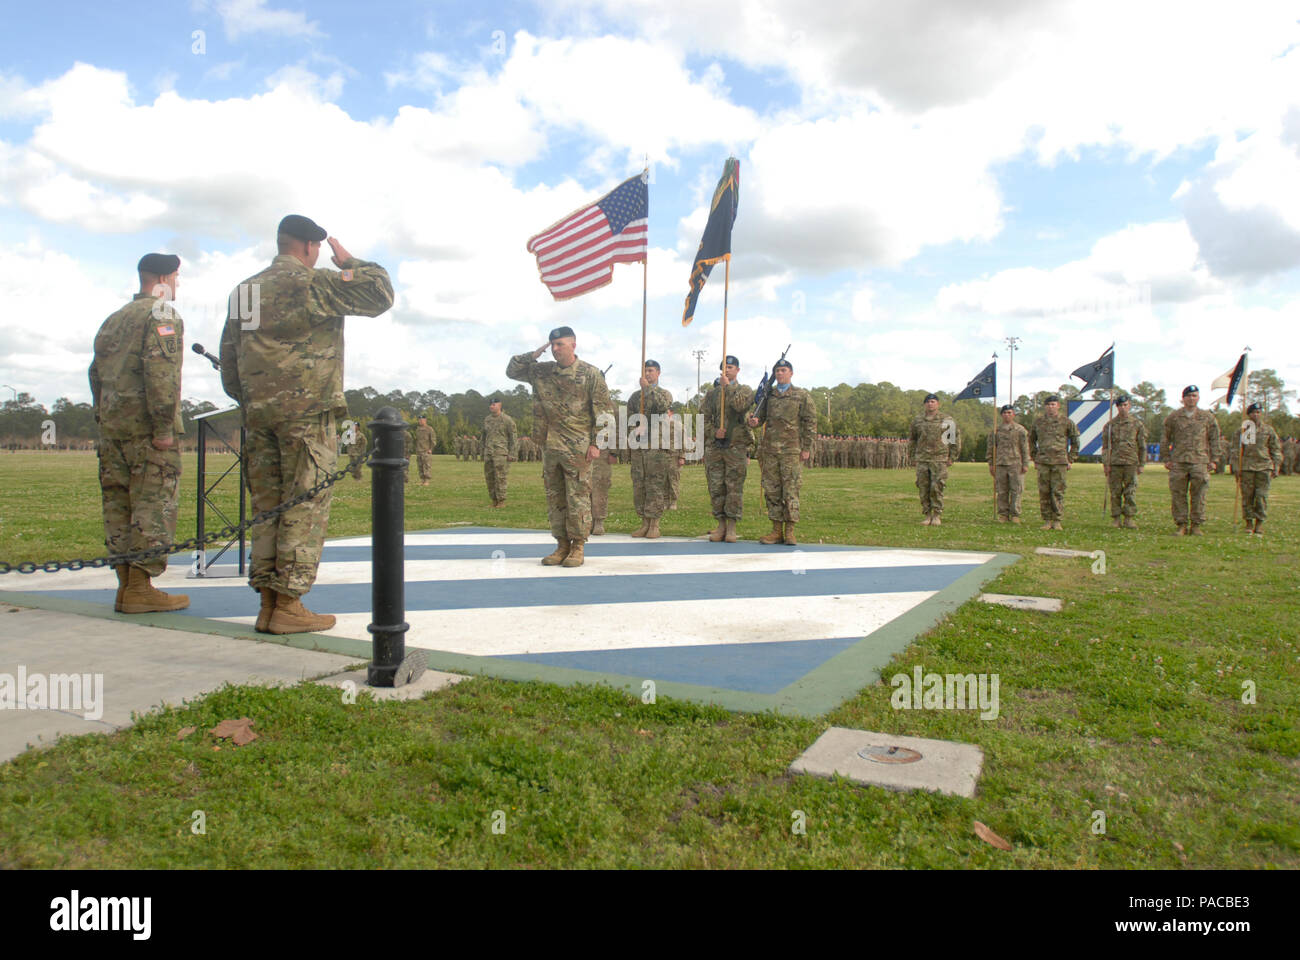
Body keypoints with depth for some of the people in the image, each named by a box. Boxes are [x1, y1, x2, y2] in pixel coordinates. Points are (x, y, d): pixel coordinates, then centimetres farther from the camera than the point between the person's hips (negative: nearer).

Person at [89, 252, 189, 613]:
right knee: (153, 505, -5)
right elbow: (160, 372, -18)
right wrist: (164, 426, -18)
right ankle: (140, 587, -6)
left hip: (111, 425, 8)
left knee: (119, 505, 9)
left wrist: (103, 418, 20)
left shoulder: (113, 319, 22)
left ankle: (126, 585, 13)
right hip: (146, 425, -8)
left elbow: (96, 373, 20)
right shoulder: (161, 314, -5)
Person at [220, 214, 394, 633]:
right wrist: (350, 262, 12)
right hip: (306, 410, -7)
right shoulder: (312, 282, -5)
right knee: (305, 506, -4)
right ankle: (288, 606, -5)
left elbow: (228, 359, 17)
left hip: (258, 412, 7)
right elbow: (380, 294, -2)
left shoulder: (244, 290, 17)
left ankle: (268, 603, 11)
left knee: (268, 507, 9)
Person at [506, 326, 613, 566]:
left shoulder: (591, 374, -2)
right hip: (550, 447, 5)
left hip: (578, 448, -5)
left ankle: (577, 548, 5)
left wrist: (596, 443, -9)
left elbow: (605, 411, -3)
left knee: (578, 499, -2)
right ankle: (562, 545, 19)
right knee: (554, 498, 9)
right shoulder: (541, 372, 10)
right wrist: (533, 355, 2)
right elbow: (512, 371, 17)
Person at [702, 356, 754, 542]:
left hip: (736, 446, -3)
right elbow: (705, 419, 10)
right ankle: (721, 525, 12)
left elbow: (740, 405, -16)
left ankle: (732, 528, 2)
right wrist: (713, 432, -8)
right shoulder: (711, 393, 15)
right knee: (716, 488, 3)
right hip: (713, 446, 3)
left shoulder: (745, 390, 7)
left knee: (734, 488, -2)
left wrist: (728, 386, -11)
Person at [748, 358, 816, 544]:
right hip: (770, 449, 4)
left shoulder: (802, 395, 4)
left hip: (792, 450, -4)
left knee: (791, 490, -4)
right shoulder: (768, 395, 13)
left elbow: (810, 423, 2)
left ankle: (790, 532, 1)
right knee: (771, 490, 4)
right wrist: (754, 421, -7)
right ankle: (776, 531, 11)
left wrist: (806, 448, -5)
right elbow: (760, 415, 18)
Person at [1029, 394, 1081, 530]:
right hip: (1042, 462, 2)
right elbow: (1031, 440, 21)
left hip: (1060, 463, -2)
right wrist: (1035, 458, 14)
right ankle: (1047, 520, 8)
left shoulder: (1067, 422, 4)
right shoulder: (1038, 421, 9)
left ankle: (1057, 521, 5)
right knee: (1044, 492, 1)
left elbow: (1075, 442, 10)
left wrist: (1070, 460, 5)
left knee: (1058, 492, -2)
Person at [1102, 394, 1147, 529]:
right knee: (1115, 492, 3)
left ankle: (1130, 519, 4)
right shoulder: (1110, 425, 8)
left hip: (1131, 463, 0)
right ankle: (1115, 519, 9)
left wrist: (1141, 464, 5)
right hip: (1114, 463, 0)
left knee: (1131, 492, -1)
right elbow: (1105, 446, 7)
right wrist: (1105, 464, -1)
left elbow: (1142, 446, 10)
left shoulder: (1138, 424, 8)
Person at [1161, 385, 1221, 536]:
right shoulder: (1173, 417, 9)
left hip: (1200, 461, 0)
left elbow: (1214, 440, 12)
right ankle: (1182, 525, 6)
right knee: (1178, 495, -1)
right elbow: (1166, 440, 12)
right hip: (1178, 462, 0)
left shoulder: (1207, 417, 10)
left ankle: (1196, 526, 8)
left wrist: (1213, 460, 6)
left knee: (1198, 495, 0)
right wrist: (1167, 459, 6)